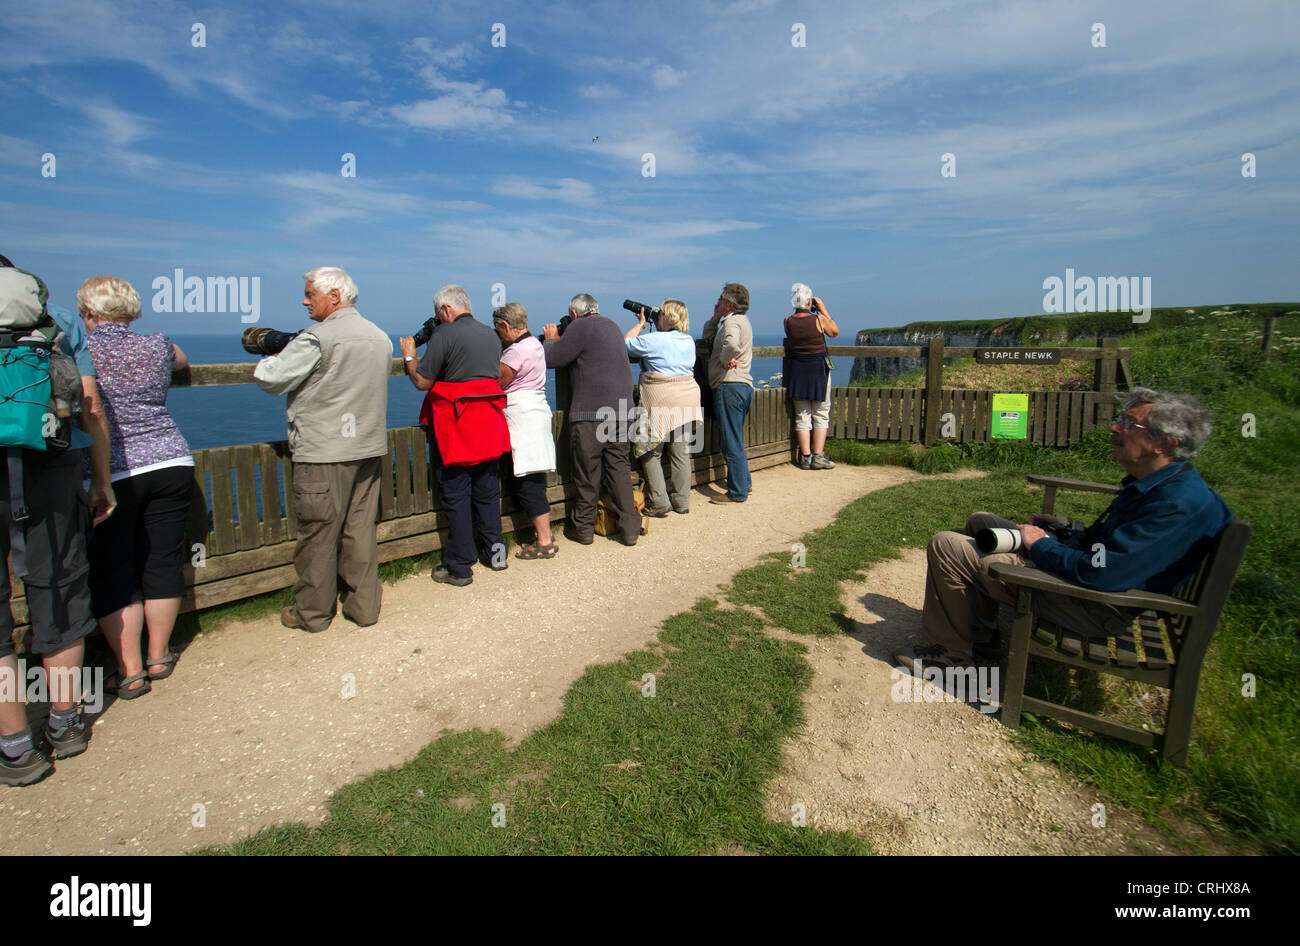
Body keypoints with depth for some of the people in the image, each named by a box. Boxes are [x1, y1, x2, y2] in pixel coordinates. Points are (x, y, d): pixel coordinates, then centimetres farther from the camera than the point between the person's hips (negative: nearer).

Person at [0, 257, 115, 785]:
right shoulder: (57, 316, 13)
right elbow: (91, 407, 9)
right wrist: (101, 482, 14)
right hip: (52, 467, 2)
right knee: (58, 590, 12)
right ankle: (64, 726, 25)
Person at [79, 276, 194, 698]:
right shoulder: (156, 346, 5)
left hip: (108, 474, -3)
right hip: (171, 463, 3)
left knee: (112, 574, 8)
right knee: (162, 563, 11)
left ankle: (130, 671, 13)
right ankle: (158, 657, 24)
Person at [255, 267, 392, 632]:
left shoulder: (317, 338, -13)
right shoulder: (380, 337, 9)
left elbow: (271, 379, -8)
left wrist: (268, 361, 13)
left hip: (323, 454, -7)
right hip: (369, 449, 7)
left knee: (318, 534, 5)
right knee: (360, 530, 12)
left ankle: (313, 612, 18)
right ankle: (363, 605, 20)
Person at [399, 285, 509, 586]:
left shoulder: (446, 333, -10)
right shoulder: (491, 335, 11)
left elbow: (422, 382, -10)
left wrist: (409, 357, 10)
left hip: (456, 427, -6)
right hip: (489, 426, 6)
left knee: (455, 496, 1)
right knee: (487, 492, 16)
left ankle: (459, 567, 7)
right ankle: (495, 552, 22)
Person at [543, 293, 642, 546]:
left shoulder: (580, 327, -6)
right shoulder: (612, 326, 19)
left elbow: (551, 359, -7)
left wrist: (551, 338, 13)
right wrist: (560, 340, 26)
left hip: (590, 412, -7)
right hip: (621, 409, 7)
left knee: (587, 471, 4)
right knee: (619, 467, 10)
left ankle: (583, 527, 16)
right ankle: (629, 527, 10)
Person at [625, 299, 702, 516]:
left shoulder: (654, 340, -9)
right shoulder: (689, 341, 12)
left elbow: (626, 344, 2)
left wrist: (640, 323, 14)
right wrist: (647, 324, 25)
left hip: (660, 403, -6)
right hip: (687, 401, 6)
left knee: (651, 453, 4)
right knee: (681, 453, 9)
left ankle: (659, 502, 3)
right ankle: (682, 502, 15)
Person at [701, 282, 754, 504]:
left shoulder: (732, 321, -10)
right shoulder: (742, 321, 22)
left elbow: (731, 344, -34)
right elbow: (708, 339, 24)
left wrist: (725, 360, -17)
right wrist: (715, 318, 13)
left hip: (730, 386, -11)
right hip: (744, 386, 11)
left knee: (731, 443, -5)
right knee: (736, 441, 19)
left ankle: (737, 493, 0)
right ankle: (744, 483, 27)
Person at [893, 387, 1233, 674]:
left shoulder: (1182, 505, -27)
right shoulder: (1151, 482, 4)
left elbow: (1101, 572, -31)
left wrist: (1040, 546, -15)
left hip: (1095, 606, -10)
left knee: (945, 546, -16)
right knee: (979, 521, 24)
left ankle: (952, 652, 2)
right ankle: (979, 624, 32)